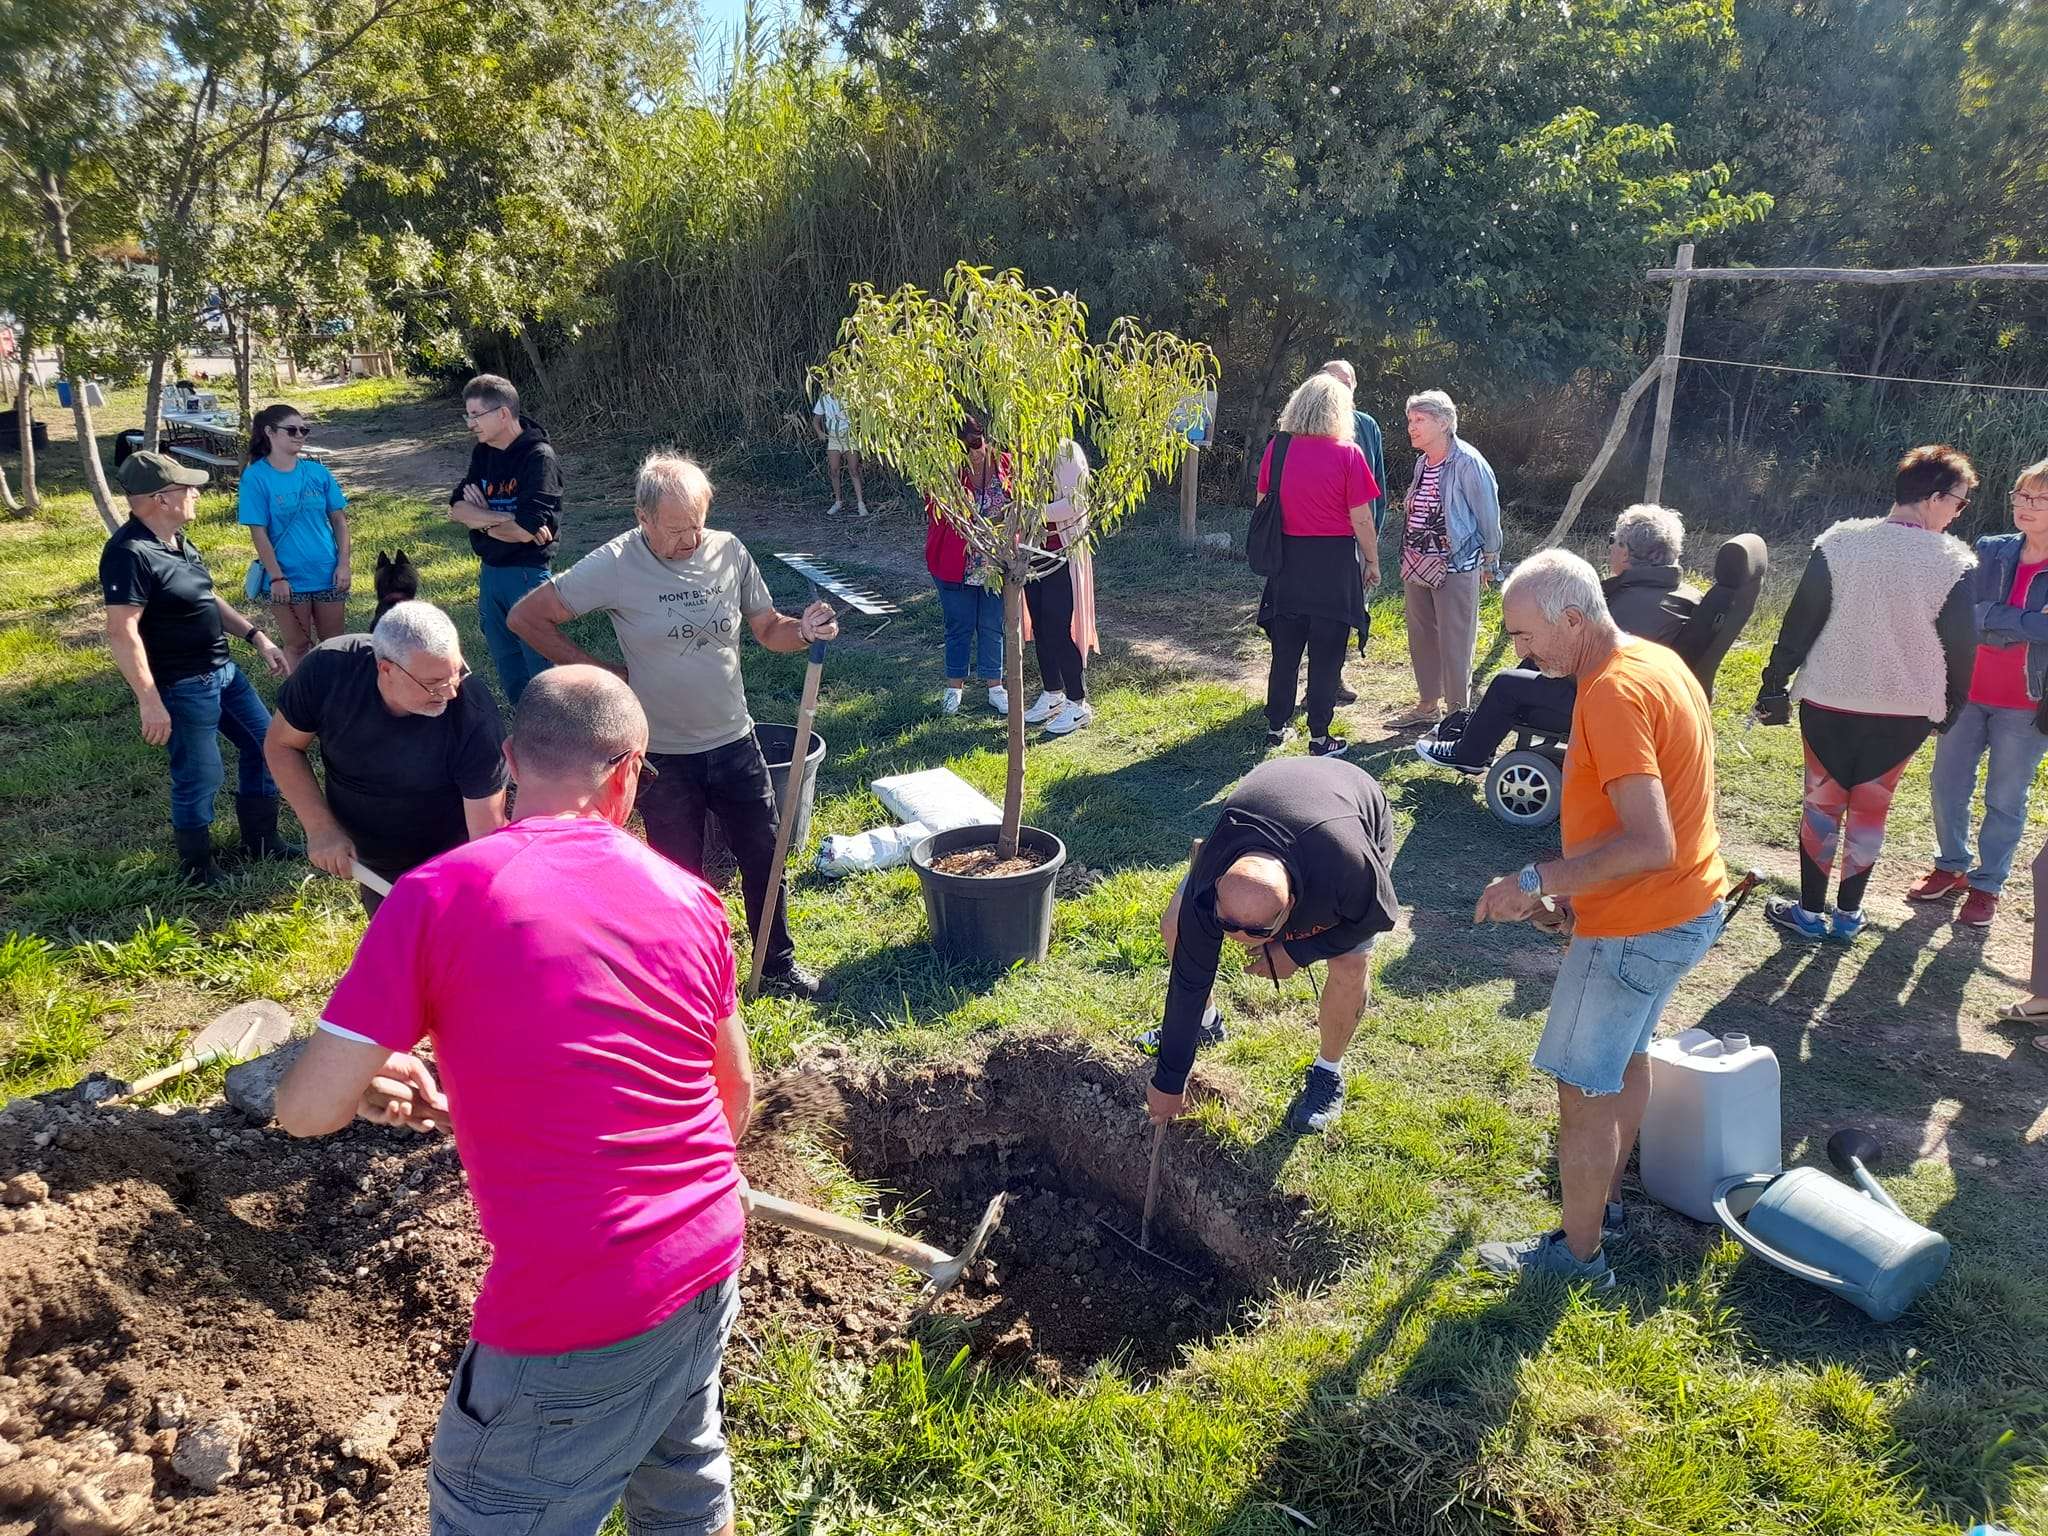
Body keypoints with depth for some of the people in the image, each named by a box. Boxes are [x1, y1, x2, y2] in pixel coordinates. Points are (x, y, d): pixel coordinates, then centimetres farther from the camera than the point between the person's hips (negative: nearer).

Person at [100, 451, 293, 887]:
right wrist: (150, 702, -28)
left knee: (263, 743, 15)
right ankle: (198, 869, 19)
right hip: (183, 686, -9)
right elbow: (122, 633, -26)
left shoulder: (176, 541, 7)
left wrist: (257, 637, 12)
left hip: (222, 670, 10)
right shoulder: (130, 553, -22)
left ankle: (260, 840, 29)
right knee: (200, 777, -1)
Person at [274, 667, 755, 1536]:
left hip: (575, 1315, -5)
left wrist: (381, 1085, 11)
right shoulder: (688, 897, 0)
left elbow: (307, 1108, -12)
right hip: (711, 1258, 5)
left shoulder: (439, 894, -14)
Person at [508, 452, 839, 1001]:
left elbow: (768, 630, 3)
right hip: (662, 755, -3)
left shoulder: (729, 552, -5)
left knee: (764, 858, 12)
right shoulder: (614, 566, -15)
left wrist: (804, 630, -20)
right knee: (680, 875, 12)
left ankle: (778, 964, 31)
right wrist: (599, 672, -9)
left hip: (734, 744, 3)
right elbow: (527, 617, -9)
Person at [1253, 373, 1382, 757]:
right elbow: (1361, 519, -10)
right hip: (1334, 563, -3)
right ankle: (1319, 738, 12)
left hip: (1288, 561, 4)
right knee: (1326, 653, 5)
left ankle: (1276, 728, 23)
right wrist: (1372, 561, 3)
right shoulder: (1347, 454, -12)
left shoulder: (1277, 448, -2)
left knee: (1285, 648, 15)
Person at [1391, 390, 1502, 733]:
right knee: (1420, 635, 13)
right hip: (1417, 564, 8)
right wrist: (1408, 557, 15)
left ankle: (1458, 711, 9)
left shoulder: (1467, 463, -13)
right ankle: (1428, 705, 26)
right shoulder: (1422, 462, 9)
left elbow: (1489, 514, -8)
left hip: (1455, 566, -8)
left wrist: (1490, 561, -2)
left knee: (1455, 641, -2)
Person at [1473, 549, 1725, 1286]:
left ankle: (1579, 1255, 19)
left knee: (1583, 1087, 4)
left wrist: (1538, 881, -26)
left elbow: (1651, 844, -31)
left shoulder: (1614, 694, -26)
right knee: (1625, 1055, 25)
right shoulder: (1655, 660, 6)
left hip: (1638, 922, -10)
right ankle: (1604, 1199, 43)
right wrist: (1576, 886, 14)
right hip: (1687, 904, 10)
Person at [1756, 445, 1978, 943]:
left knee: (1822, 802, 10)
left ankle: (1810, 911, 17)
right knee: (1870, 808, 13)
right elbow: (1962, 645, -2)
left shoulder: (1842, 541, -9)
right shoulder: (1954, 562, -8)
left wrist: (1775, 686, 1)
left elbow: (1800, 621, -7)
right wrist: (1951, 706, 13)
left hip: (1829, 701, -1)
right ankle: (1847, 915, 22)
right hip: (1908, 710, 1)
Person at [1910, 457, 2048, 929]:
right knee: (1948, 785, 12)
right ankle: (1951, 867, 30)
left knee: (2005, 800, 7)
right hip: (1967, 693, 3)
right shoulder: (1989, 552, -2)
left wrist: (1991, 619, -21)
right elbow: (1963, 616, -13)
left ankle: (1986, 885, 22)